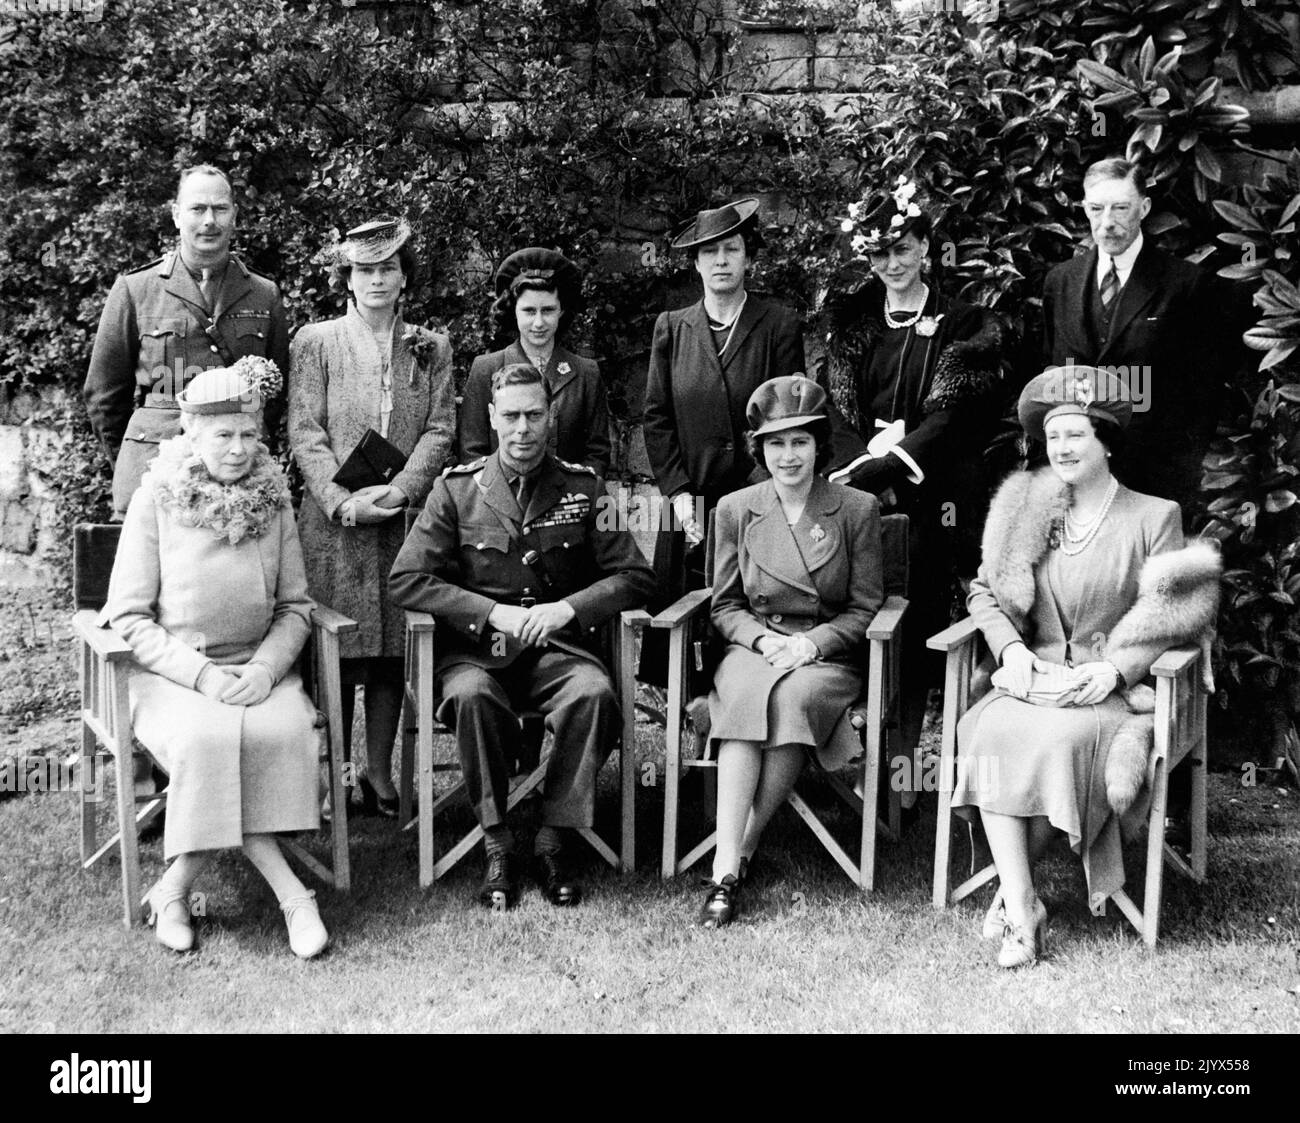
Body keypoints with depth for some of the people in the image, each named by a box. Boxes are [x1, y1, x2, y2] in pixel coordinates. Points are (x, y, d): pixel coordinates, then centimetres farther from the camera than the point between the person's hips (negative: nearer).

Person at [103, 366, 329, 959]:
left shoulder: (272, 500, 7)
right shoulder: (154, 502, -2)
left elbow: (294, 606, 9)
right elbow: (129, 617, -3)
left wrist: (266, 667, -10)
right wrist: (201, 675, -16)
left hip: (258, 670, 3)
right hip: (171, 672, -2)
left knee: (284, 731, -29)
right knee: (209, 737, -34)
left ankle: (176, 887, -19)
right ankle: (288, 890, -23)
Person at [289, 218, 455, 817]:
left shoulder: (431, 348, 12)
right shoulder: (314, 342, 6)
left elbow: (439, 431, 4)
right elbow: (304, 433, -1)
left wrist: (397, 491, -11)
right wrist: (343, 502, -13)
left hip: (406, 517, 2)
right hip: (333, 520, -2)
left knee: (393, 649, 4)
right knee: (335, 651, -1)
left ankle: (380, 773, 14)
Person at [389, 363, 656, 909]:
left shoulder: (583, 488, 8)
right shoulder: (457, 489, 5)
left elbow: (635, 577, 6)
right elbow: (407, 580, -2)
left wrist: (567, 608, -11)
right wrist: (494, 613, -12)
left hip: (559, 646, 1)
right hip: (474, 649, 0)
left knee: (595, 694, -32)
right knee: (472, 696, -35)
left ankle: (552, 841, -17)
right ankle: (497, 848, -19)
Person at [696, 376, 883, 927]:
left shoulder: (857, 510, 4)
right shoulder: (735, 510, 10)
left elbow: (864, 608, 3)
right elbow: (725, 605, 11)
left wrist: (810, 643, -13)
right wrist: (763, 638, -9)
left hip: (828, 654, -1)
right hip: (753, 646, 1)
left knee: (792, 698, -36)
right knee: (744, 698, -34)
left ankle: (739, 854, -27)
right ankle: (725, 870, -37)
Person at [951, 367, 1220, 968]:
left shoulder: (1155, 516, 4)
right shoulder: (1026, 508, 13)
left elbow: (1164, 625, 0)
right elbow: (984, 590, 14)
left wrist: (1114, 670, -15)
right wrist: (1011, 648, -4)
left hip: (1114, 686, -3)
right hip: (1034, 677, 3)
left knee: (1059, 738, -33)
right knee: (992, 732, -29)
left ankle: (1011, 887, -12)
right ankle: (1021, 905, -24)